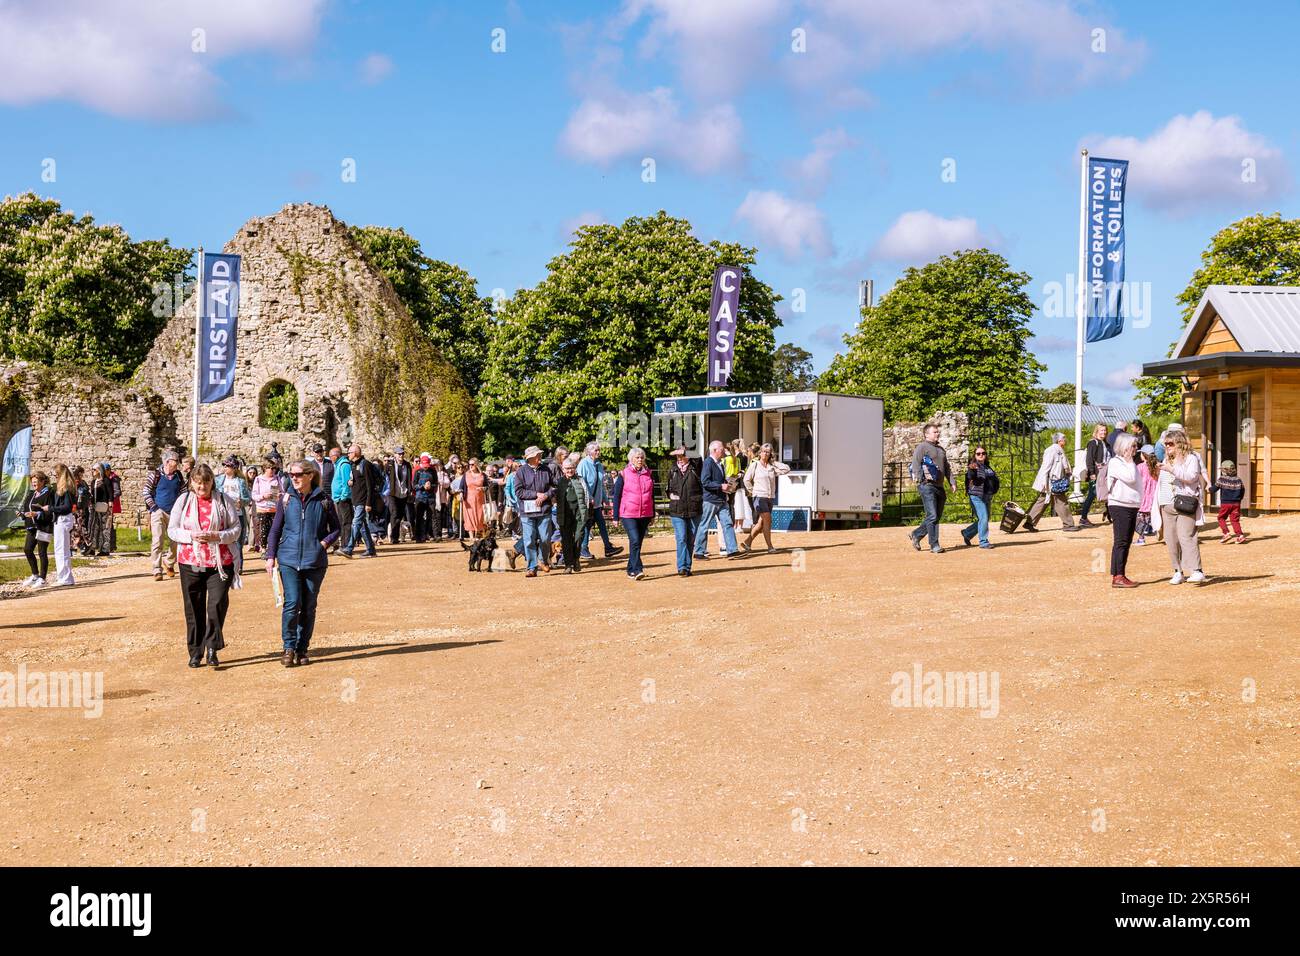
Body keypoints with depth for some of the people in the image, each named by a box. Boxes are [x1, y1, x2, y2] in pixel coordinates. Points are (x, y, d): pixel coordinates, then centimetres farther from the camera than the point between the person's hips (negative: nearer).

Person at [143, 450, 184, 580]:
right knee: (157, 541, -9)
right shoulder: (155, 474, -4)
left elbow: (183, 492, 16)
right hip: (158, 512, -4)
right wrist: (153, 506, -7)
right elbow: (146, 491, -2)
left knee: (176, 541, 8)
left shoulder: (178, 476, 7)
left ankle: (169, 563, 33)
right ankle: (157, 570, -6)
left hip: (174, 513, 4)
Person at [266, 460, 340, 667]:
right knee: (292, 603, -12)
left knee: (308, 607, 7)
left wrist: (325, 542, -7)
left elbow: (335, 528, 10)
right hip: (289, 559, 0)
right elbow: (275, 529, 9)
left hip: (315, 562, 0)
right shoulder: (286, 499, 4)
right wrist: (271, 556, 3)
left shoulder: (323, 500, 1)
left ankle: (302, 650, 19)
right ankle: (288, 647, 2)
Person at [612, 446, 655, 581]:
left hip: (645, 514, 4)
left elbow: (652, 495, 17)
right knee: (634, 541, -17)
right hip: (628, 515, -4)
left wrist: (653, 515, 16)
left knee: (638, 542, 8)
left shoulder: (648, 474, 10)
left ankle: (631, 570, 18)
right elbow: (616, 496, 1)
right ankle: (637, 570, -18)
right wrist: (616, 517, -3)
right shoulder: (624, 475, -1)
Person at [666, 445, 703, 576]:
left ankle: (687, 567, 16)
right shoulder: (672, 470, 10)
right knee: (681, 539, -11)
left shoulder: (695, 469, 1)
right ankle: (682, 567, -14)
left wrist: (698, 499, -5)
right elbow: (668, 488, 22)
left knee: (691, 540, 7)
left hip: (693, 510, 0)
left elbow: (702, 487, 6)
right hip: (677, 510, 0)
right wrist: (671, 495, 4)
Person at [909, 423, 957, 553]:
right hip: (927, 486, -8)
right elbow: (916, 463, -13)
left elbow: (947, 468, 27)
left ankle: (916, 534, 24)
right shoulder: (921, 447, -1)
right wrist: (919, 478, -27)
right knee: (932, 516, -11)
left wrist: (952, 482, 16)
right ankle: (934, 545, -8)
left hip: (939, 487, 8)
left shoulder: (941, 449, 24)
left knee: (937, 517, 9)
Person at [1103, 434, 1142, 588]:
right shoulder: (1115, 462, -10)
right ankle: (1117, 577, -9)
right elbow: (1130, 478, -21)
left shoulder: (1130, 463, 18)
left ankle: (1121, 575, 13)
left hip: (1132, 506, 9)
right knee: (1120, 542, -10)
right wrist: (1129, 461, -12)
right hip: (1119, 506, -9)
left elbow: (1135, 482, 20)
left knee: (1127, 542, 9)